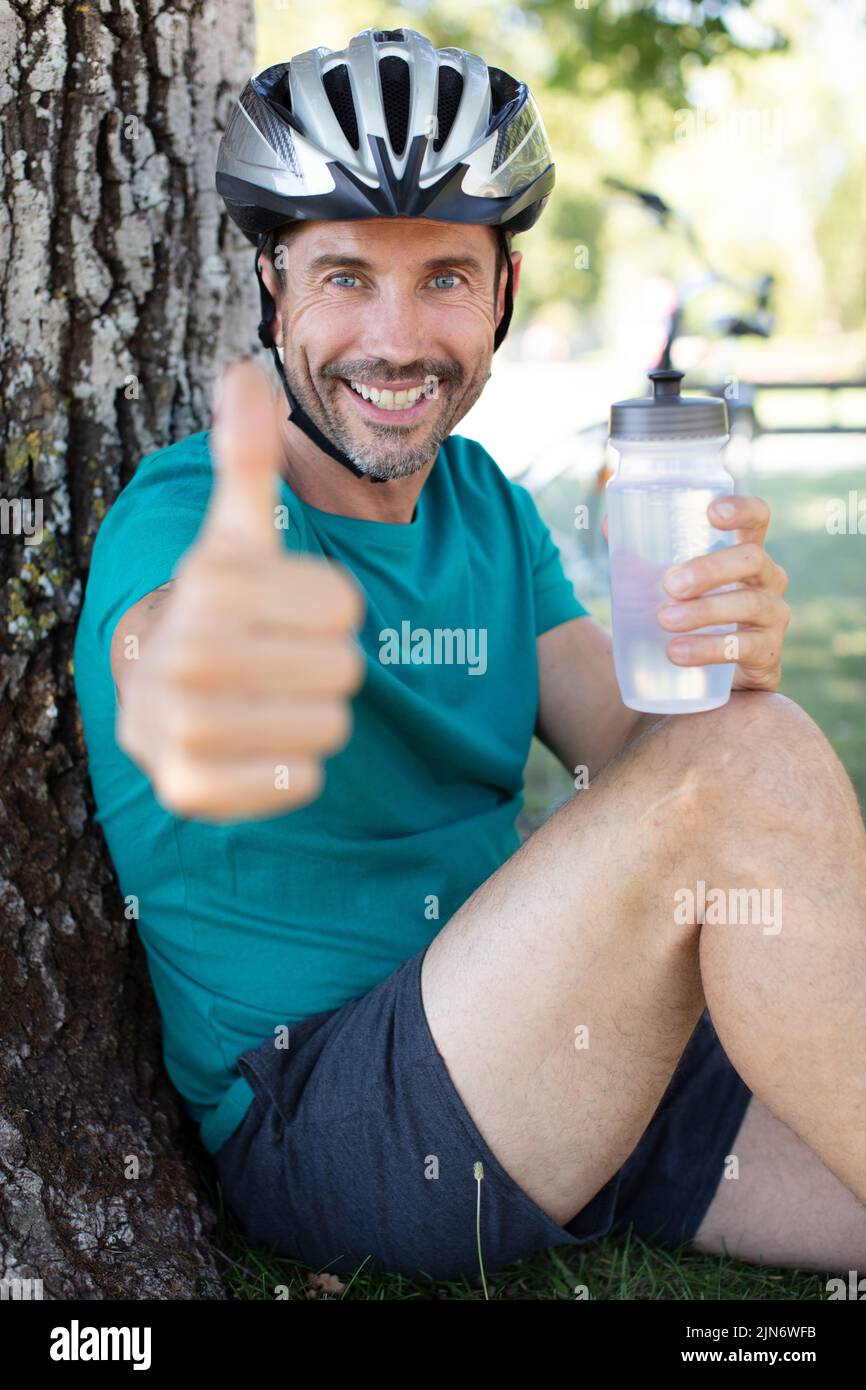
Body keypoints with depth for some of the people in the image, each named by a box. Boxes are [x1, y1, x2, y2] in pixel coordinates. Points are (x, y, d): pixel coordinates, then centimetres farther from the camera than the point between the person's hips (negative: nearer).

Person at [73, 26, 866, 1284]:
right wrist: (192, 682, -62)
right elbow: (167, 642, -37)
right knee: (755, 762, -25)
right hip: (314, 1121, -6)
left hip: (557, 1062, 6)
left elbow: (638, 768, -1)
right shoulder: (181, 514, -12)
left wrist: (717, 681, -24)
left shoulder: (490, 508, 9)